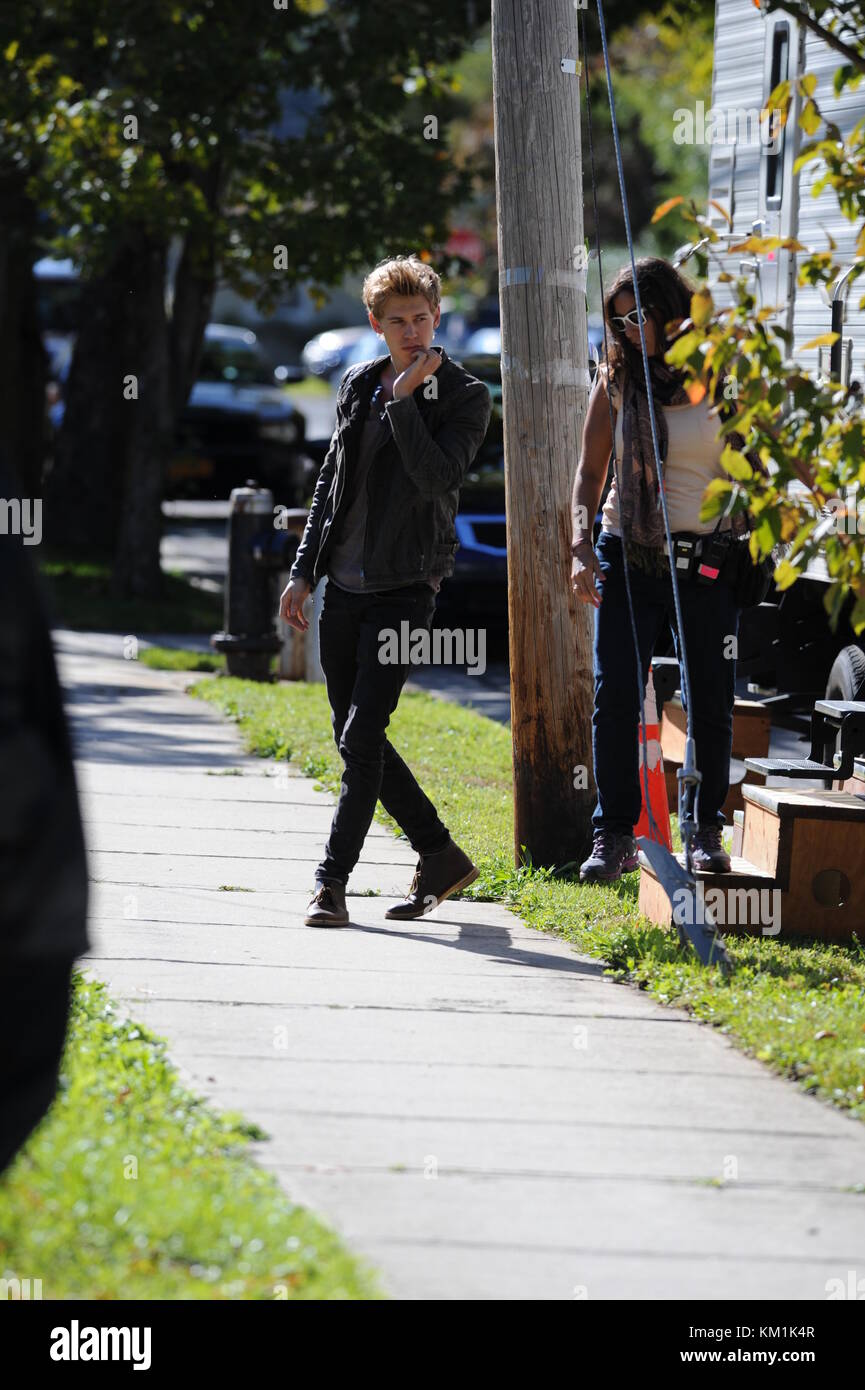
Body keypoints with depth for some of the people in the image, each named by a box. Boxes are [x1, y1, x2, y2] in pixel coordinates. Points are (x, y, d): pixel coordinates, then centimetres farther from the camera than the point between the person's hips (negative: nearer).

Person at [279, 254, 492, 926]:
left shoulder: (465, 397, -4)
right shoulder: (359, 385, 12)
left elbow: (437, 479, -19)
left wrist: (405, 399, -18)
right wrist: (305, 571, 14)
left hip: (405, 588, -6)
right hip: (344, 586, 6)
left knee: (361, 736, -14)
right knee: (354, 739, 9)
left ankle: (332, 881, -10)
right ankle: (441, 857, 22)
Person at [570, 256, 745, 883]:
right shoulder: (616, 380, 6)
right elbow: (591, 471, 9)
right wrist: (583, 545, -3)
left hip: (706, 560, -1)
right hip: (627, 553, 1)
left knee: (711, 702, 2)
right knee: (614, 697, -7)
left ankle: (707, 830, 16)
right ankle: (614, 836, -1)